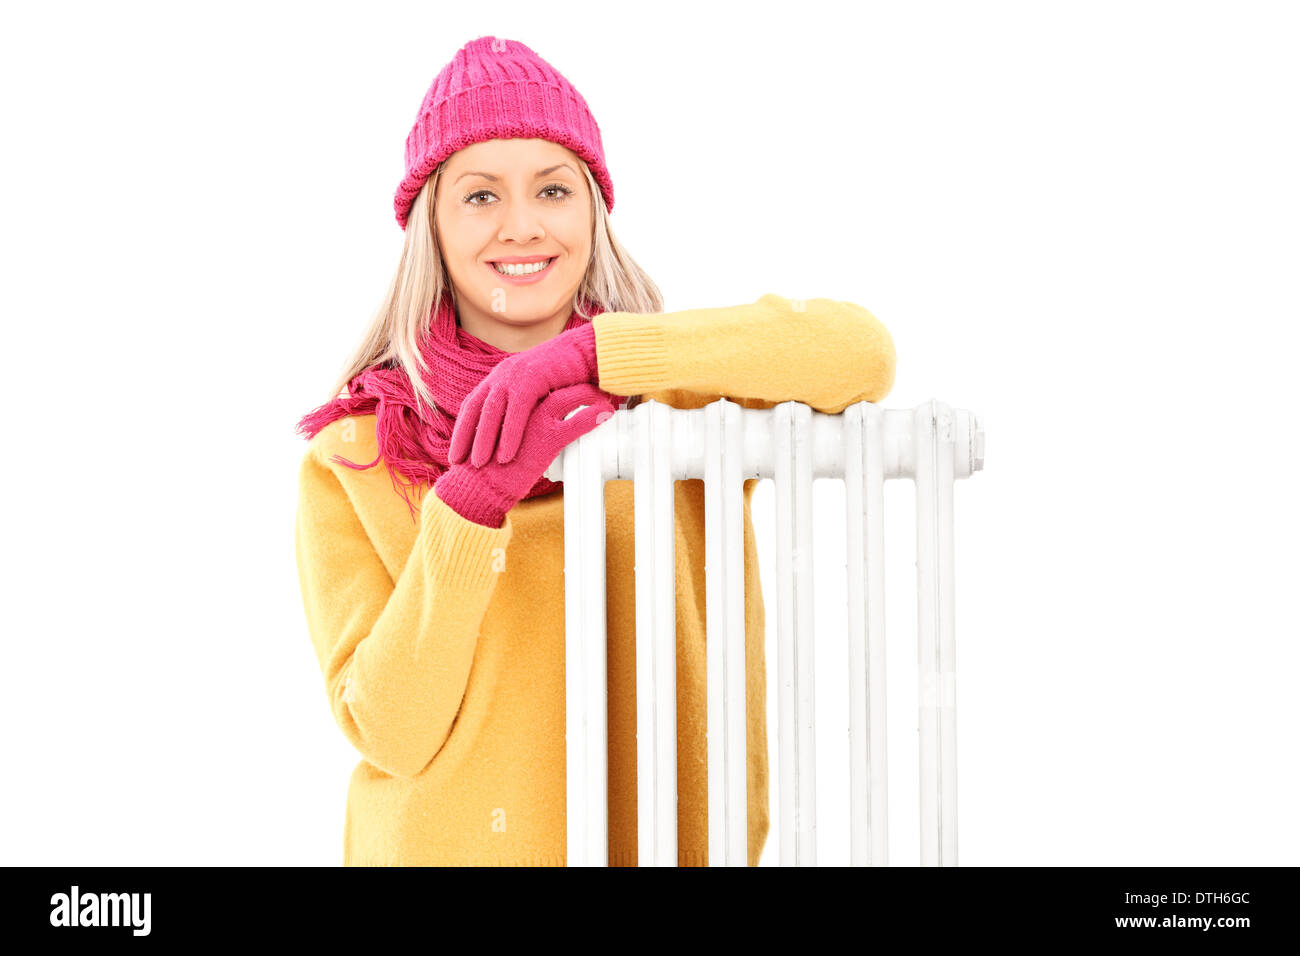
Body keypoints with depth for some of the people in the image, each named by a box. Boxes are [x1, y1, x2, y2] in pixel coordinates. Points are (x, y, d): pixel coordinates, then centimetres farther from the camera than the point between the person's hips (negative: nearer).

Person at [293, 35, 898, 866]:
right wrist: (468, 505, -23)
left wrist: (591, 352, -24)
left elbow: (863, 350, -19)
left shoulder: (671, 396, -2)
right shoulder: (351, 462, -6)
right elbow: (389, 734, -11)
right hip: (444, 844, -1)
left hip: (661, 841, 1)